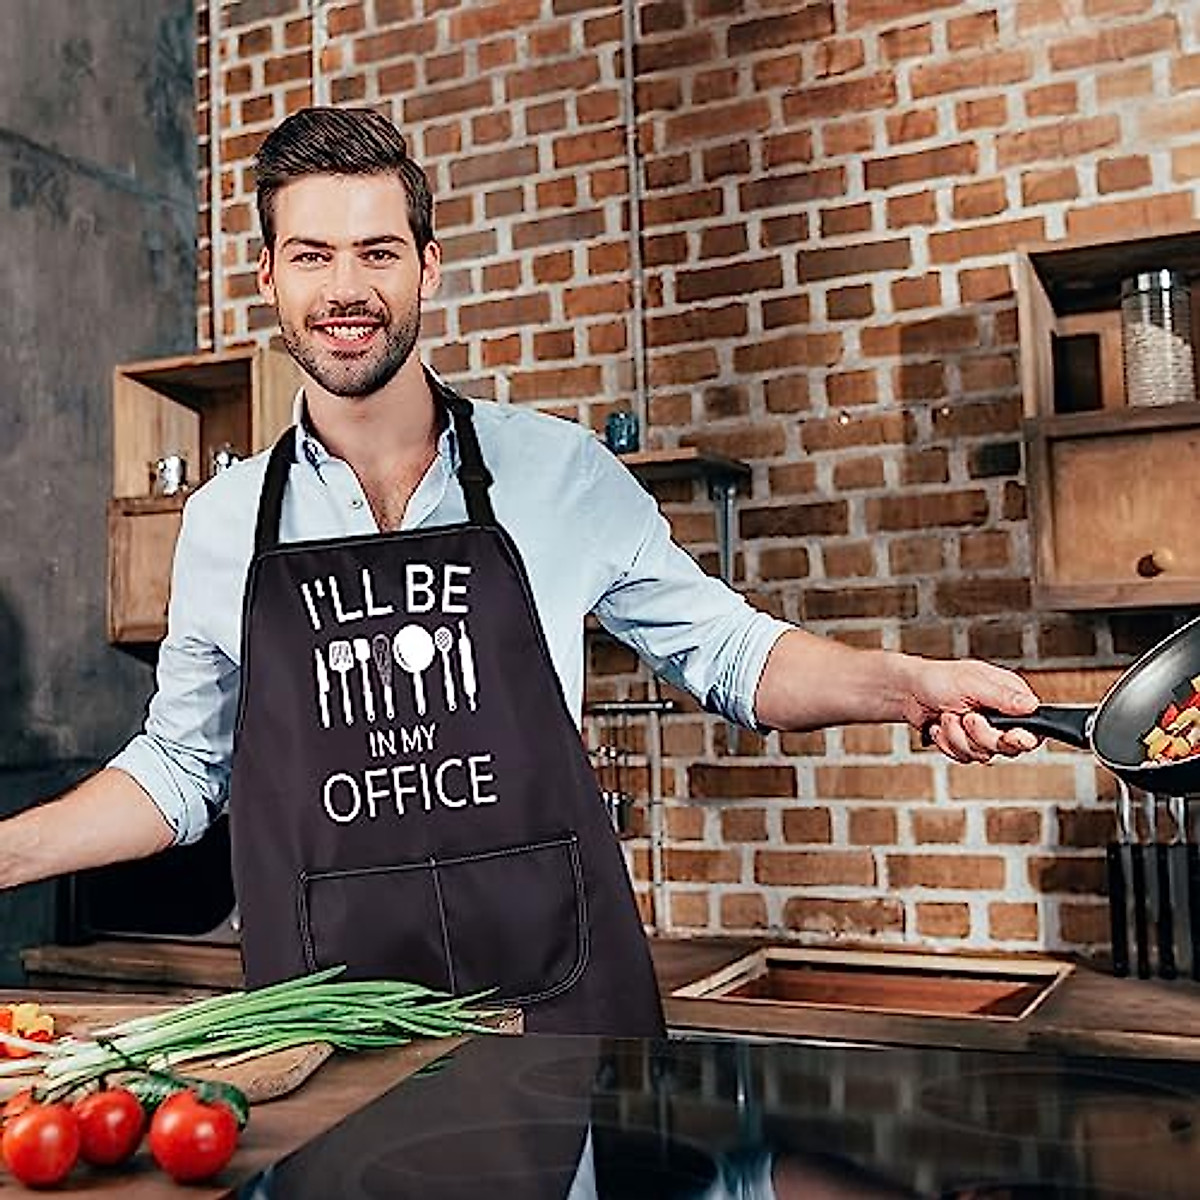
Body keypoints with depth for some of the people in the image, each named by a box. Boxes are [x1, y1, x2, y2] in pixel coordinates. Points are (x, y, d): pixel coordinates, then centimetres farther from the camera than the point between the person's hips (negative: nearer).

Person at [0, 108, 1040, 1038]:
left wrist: (912, 683, -7)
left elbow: (724, 649, 7)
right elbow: (181, 768, 13)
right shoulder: (226, 522, 2)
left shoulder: (562, 473, -2)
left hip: (564, 1009, 0)